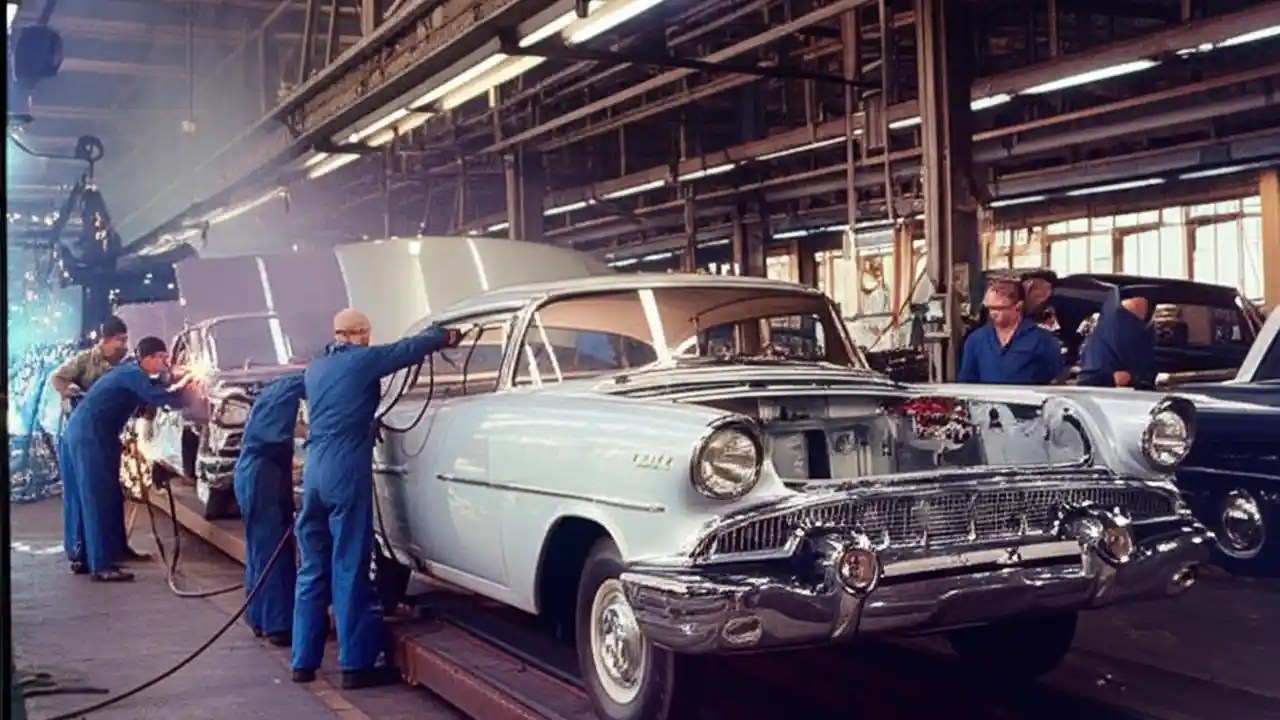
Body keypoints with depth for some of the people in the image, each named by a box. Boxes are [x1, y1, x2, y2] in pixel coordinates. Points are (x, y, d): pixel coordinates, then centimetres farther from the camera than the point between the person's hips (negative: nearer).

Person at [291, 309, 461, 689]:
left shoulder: (315, 368, 18)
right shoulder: (362, 360, -3)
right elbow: (410, 348, 1)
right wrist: (445, 336, 20)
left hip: (314, 472, 7)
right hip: (346, 472, -7)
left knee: (313, 570, 12)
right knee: (350, 570, -4)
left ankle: (304, 660, 16)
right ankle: (357, 664, -1)